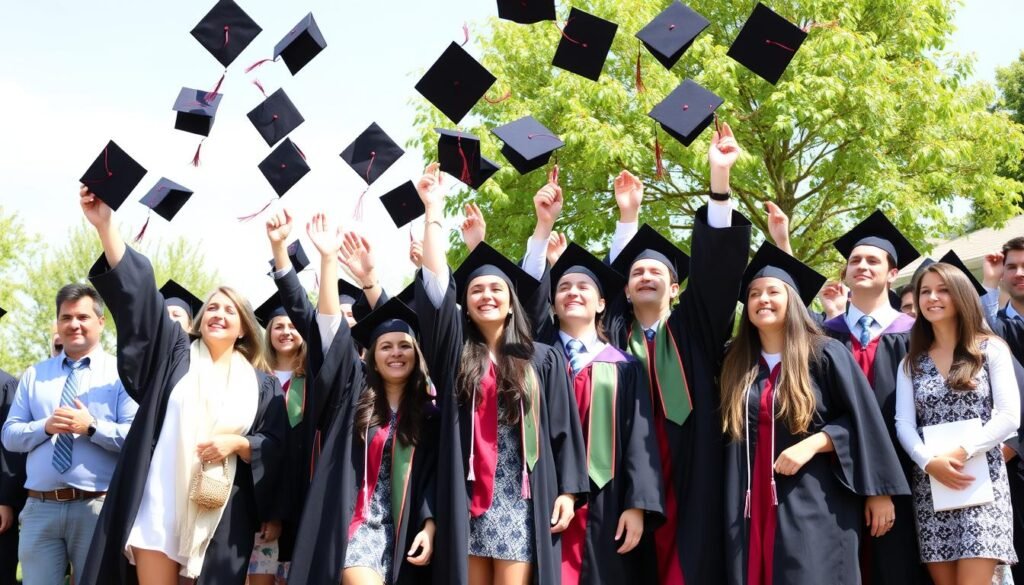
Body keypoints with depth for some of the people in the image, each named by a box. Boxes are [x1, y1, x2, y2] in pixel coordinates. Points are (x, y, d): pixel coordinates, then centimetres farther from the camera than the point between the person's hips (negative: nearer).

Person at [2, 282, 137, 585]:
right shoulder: (33, 375, 14)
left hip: (97, 508, -2)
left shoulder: (121, 373, 3)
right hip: (40, 507, 3)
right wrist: (45, 427, -10)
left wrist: (91, 427, -20)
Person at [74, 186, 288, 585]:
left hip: (221, 514, 1)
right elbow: (136, 294, -1)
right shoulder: (176, 356, 11)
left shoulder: (261, 384, 13)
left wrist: (237, 443, -12)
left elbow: (276, 447, 9)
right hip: (160, 503, -1)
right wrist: (105, 225, -11)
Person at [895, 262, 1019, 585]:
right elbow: (903, 423, 2)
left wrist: (960, 452, -17)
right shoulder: (911, 362, 12)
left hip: (980, 480, -3)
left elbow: (1010, 416, -7)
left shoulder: (991, 349, 3)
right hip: (930, 483, 3)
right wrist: (930, 461, -16)